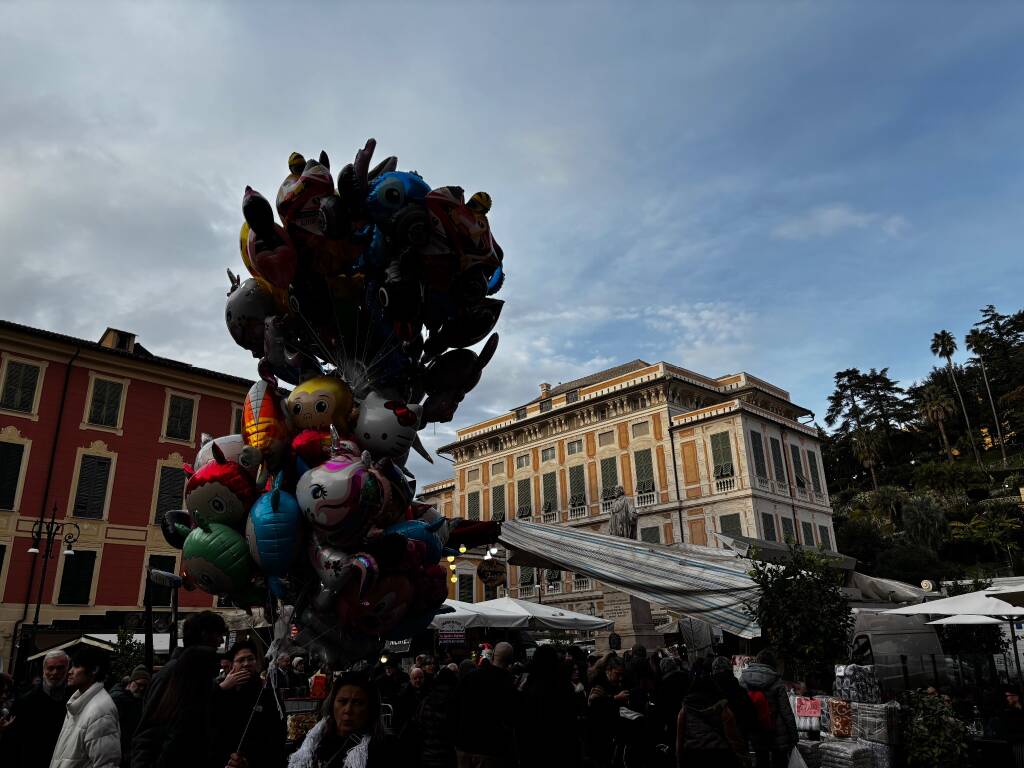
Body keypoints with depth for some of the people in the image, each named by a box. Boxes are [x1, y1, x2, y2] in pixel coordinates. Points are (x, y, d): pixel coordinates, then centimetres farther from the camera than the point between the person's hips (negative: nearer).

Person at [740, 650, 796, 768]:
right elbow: (787, 712, -13)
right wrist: (793, 737, -2)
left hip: (756, 737, 3)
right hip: (777, 736, -3)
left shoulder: (745, 682, -5)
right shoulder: (776, 684, -16)